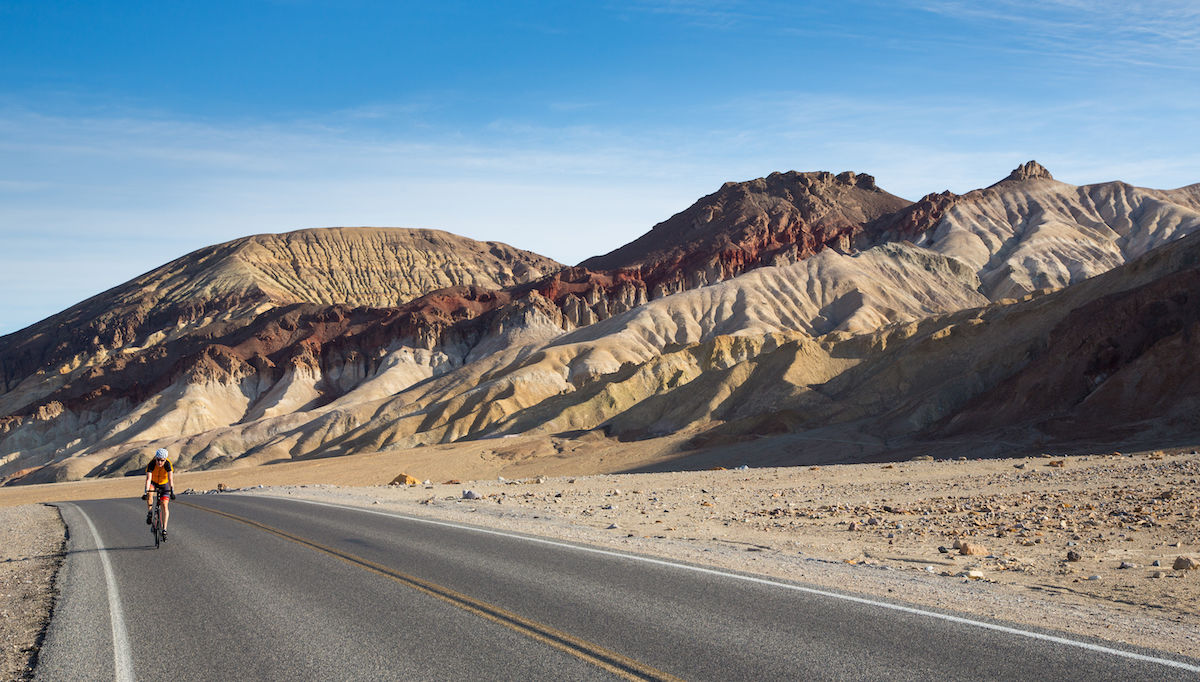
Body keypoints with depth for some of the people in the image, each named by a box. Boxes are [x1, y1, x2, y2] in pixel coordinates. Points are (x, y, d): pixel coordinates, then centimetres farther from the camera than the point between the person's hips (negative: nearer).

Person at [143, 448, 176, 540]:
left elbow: (170, 478, -40)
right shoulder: (151, 464, -30)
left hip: (164, 485, 0)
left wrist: (172, 491, -53)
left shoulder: (168, 464, -30)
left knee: (164, 505, -12)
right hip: (153, 483, 0)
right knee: (149, 494, -34)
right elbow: (148, 478, -39)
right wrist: (146, 491, -52)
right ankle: (149, 513, -17)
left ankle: (164, 529, -10)